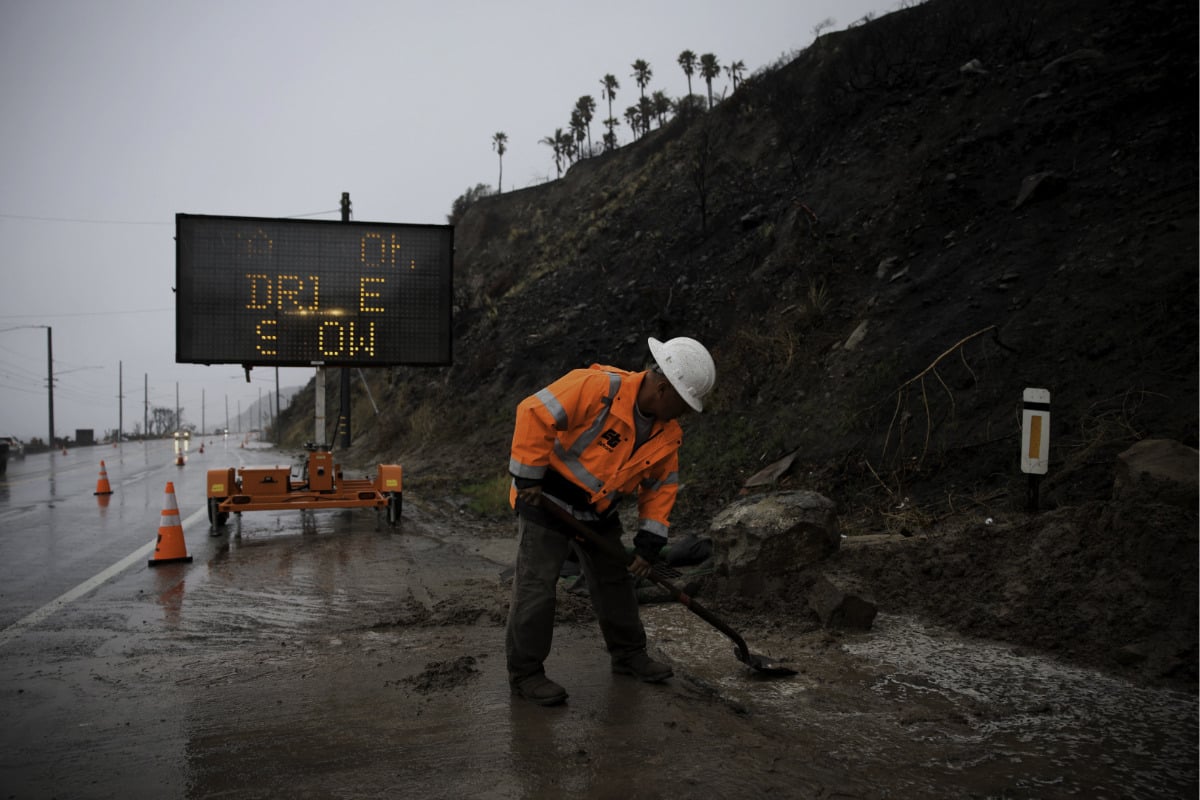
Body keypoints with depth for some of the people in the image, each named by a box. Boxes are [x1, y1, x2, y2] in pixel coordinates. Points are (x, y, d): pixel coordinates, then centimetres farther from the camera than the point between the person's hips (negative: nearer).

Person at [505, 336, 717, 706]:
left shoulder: (668, 434, -5)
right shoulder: (598, 387, -29)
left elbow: (662, 485, 5)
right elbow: (535, 413, -30)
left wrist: (650, 542, -1)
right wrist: (528, 477, -25)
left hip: (598, 511, 7)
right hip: (547, 499, -7)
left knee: (616, 581, 16)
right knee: (536, 588, -3)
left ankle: (628, 654, 34)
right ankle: (525, 673, 11)